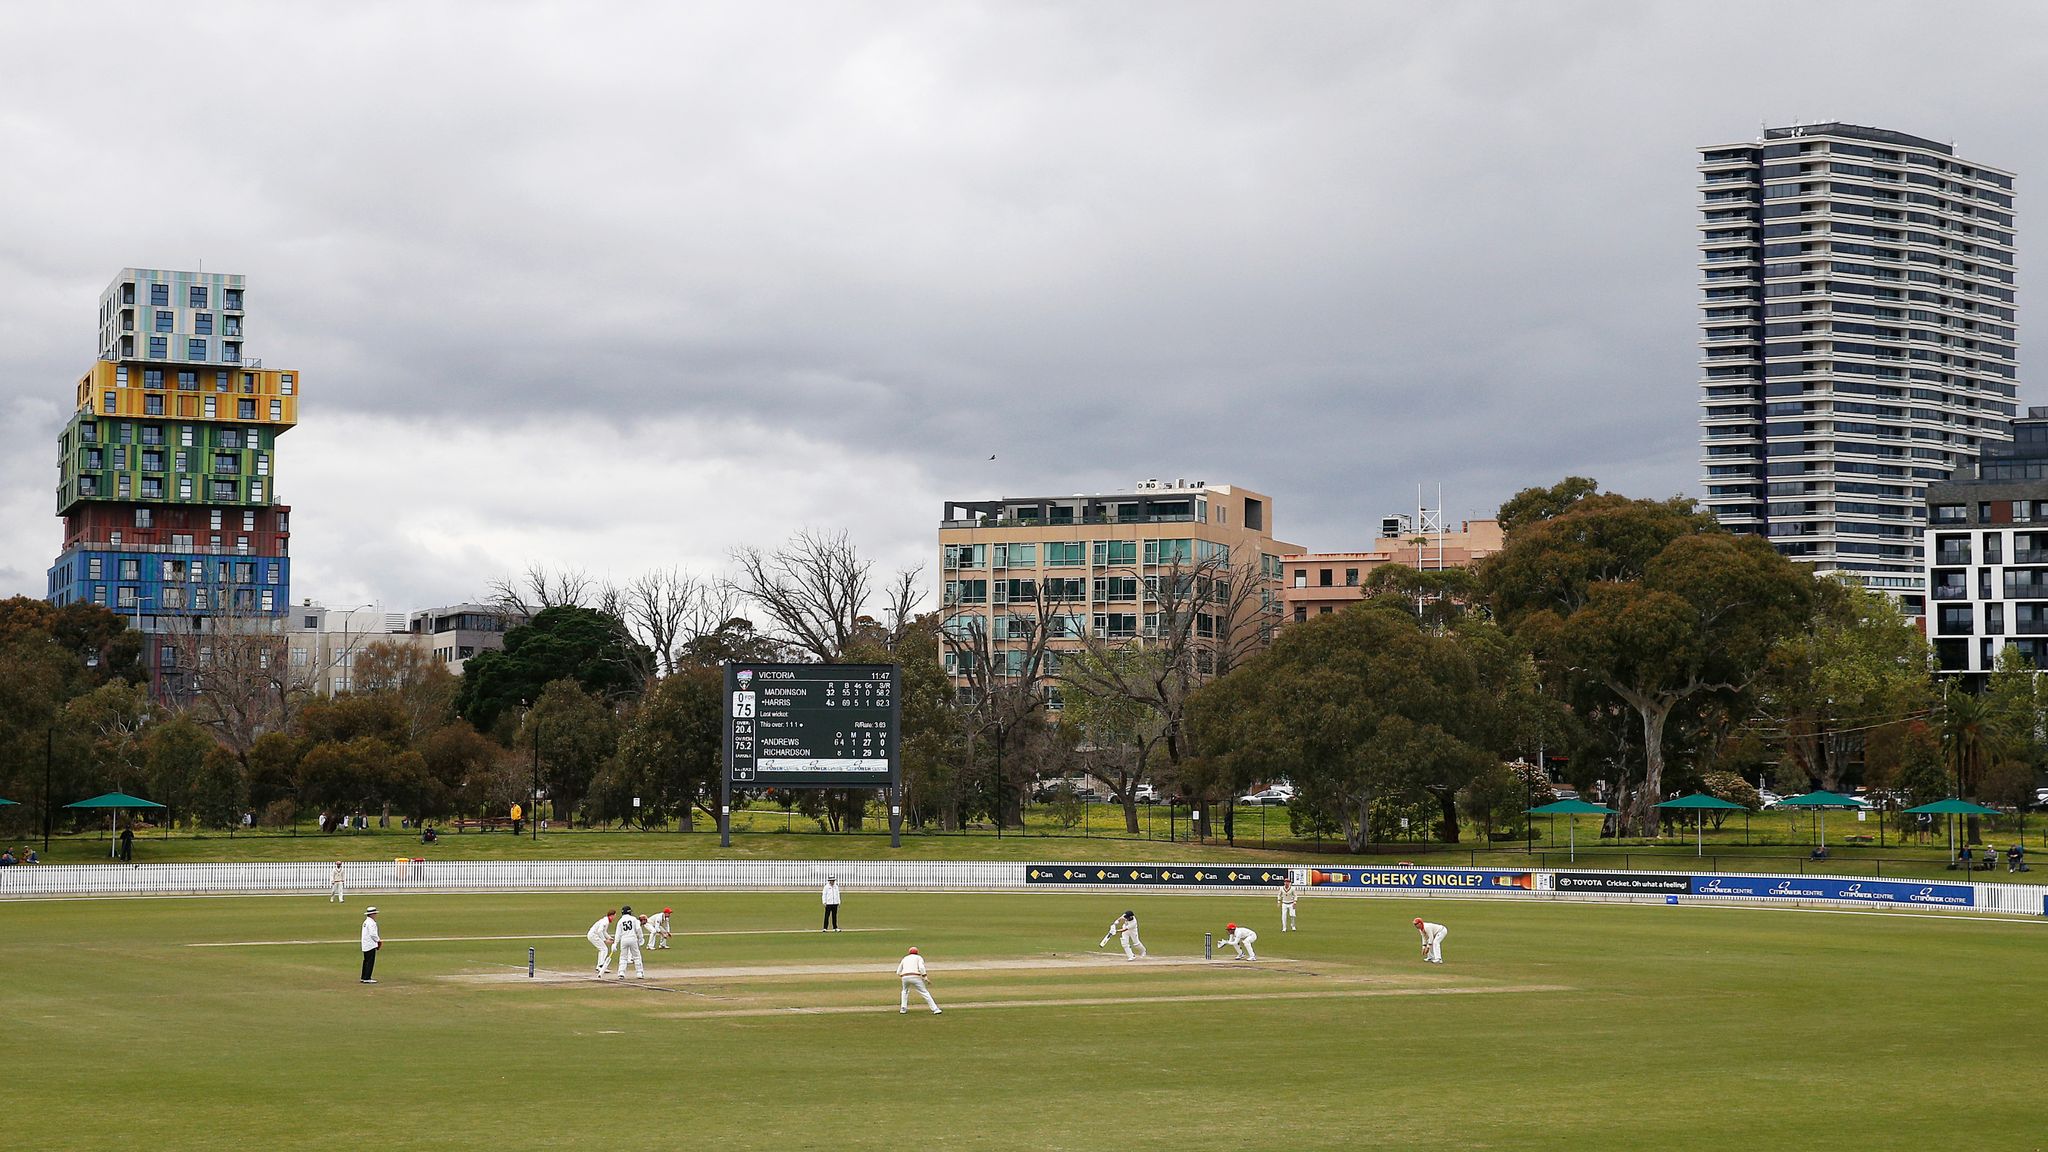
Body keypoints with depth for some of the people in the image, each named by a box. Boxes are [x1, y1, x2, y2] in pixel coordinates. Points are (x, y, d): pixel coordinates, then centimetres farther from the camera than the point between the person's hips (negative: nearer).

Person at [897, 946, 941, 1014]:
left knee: (905, 991, 31)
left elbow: (898, 972, 25)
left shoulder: (904, 958, 26)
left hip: (905, 977, 3)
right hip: (915, 977, -3)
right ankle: (935, 1009, -7)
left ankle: (903, 1008, 22)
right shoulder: (919, 957, 15)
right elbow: (921, 967, -6)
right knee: (925, 993, 0)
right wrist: (925, 977, -7)